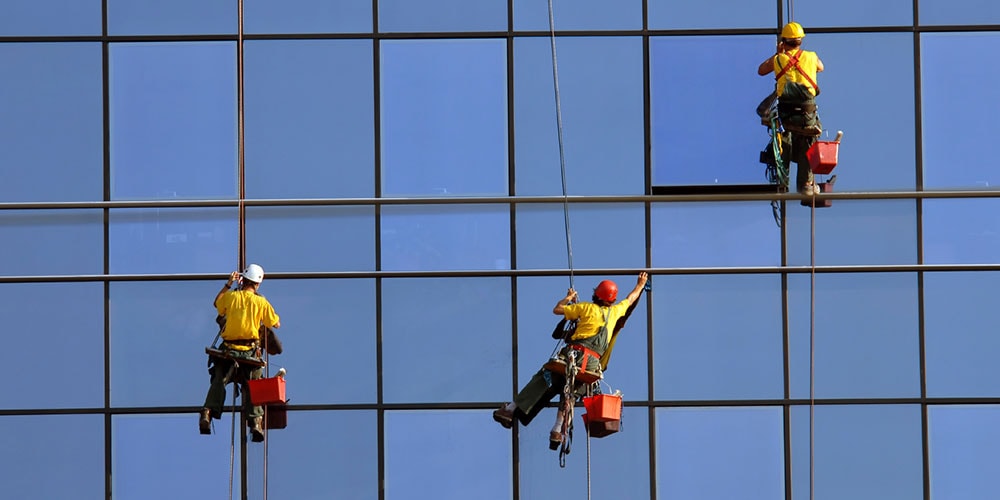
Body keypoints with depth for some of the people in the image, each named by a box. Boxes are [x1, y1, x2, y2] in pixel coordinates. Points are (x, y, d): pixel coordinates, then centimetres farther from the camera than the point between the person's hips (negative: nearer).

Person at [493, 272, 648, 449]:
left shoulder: (587, 307, 6)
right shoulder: (614, 312, 15)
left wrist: (568, 298, 31)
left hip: (575, 353, -3)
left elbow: (557, 309, 13)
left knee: (542, 381, -1)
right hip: (592, 363, 3)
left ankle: (512, 409, -8)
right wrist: (640, 285, 52)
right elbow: (630, 300, 36)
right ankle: (557, 431, 0)